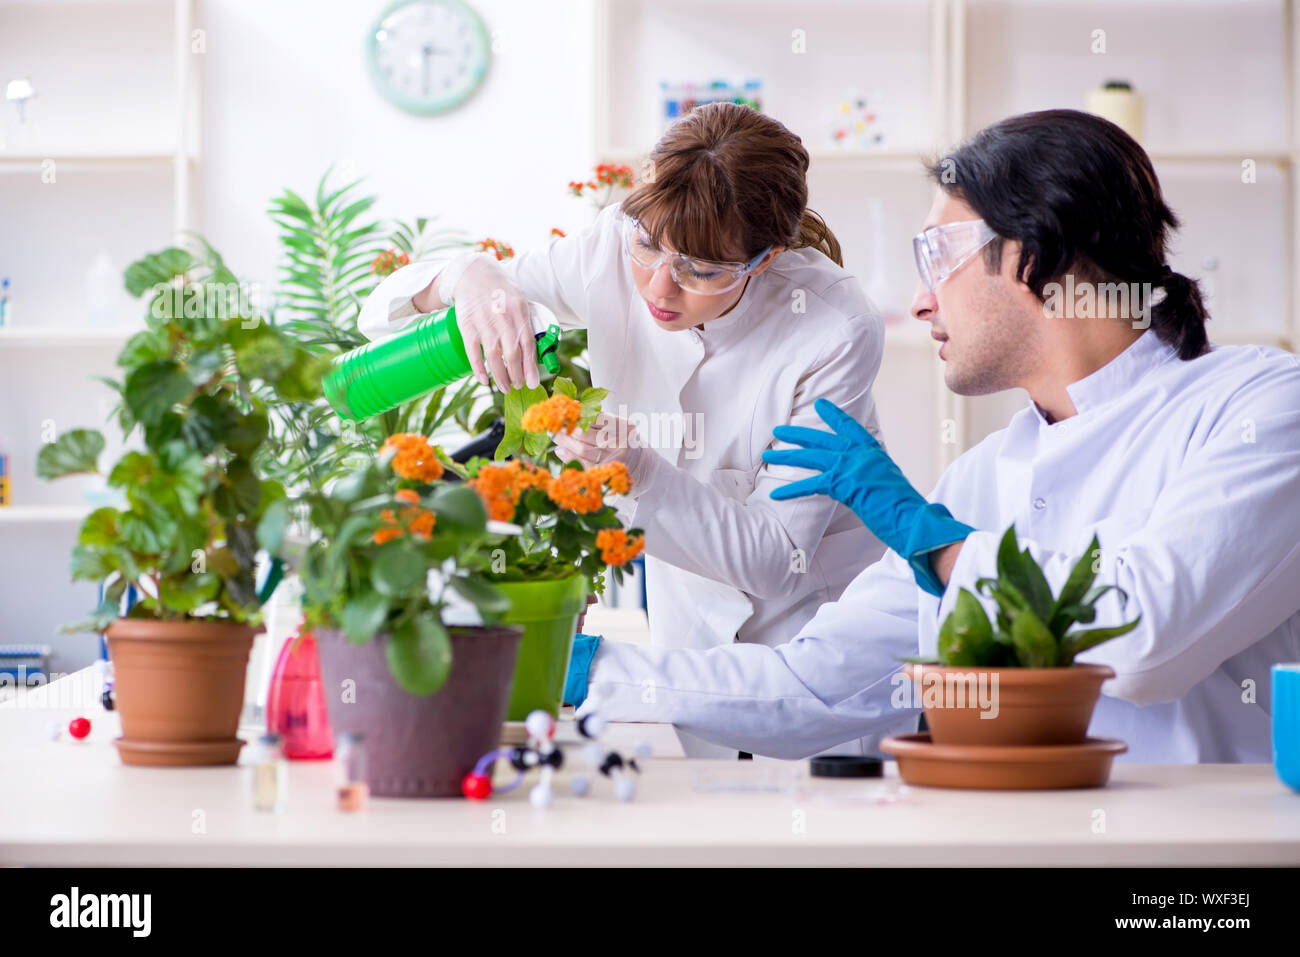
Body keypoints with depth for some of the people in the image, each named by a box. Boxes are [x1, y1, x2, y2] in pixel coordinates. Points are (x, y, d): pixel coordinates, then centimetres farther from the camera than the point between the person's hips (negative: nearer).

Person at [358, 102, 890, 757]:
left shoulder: (835, 332, -25)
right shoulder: (614, 252, -15)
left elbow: (778, 560, -24)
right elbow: (385, 312, -10)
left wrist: (639, 472, -38)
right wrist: (466, 276, -33)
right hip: (693, 633, 0)